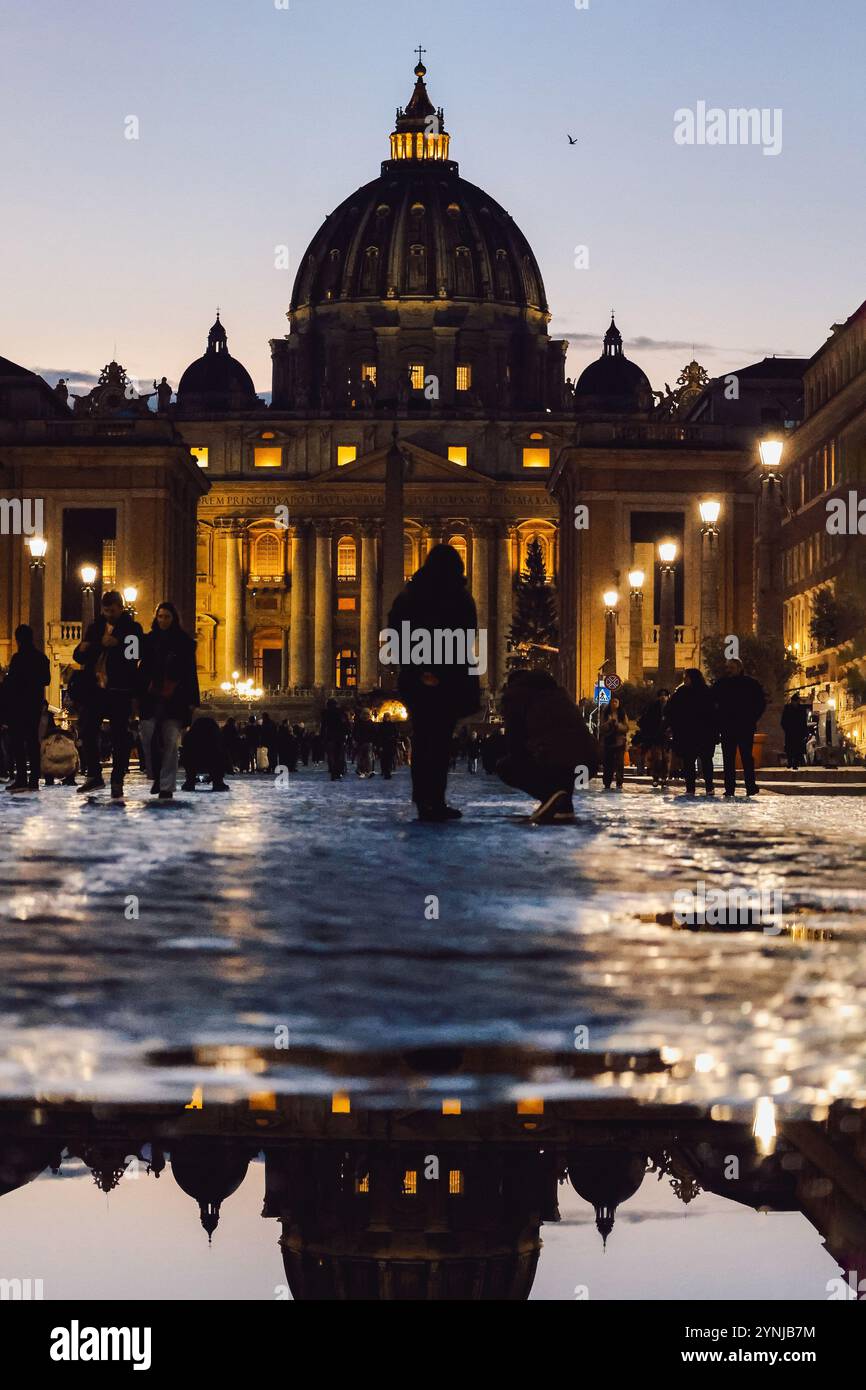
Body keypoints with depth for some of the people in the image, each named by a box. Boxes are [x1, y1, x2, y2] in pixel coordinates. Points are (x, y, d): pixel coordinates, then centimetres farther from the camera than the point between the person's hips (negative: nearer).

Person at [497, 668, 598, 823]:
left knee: (504, 767, 19)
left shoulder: (514, 694, 15)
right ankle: (564, 805, 17)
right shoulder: (558, 692, 33)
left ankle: (548, 794, -5)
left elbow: (513, 739, 13)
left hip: (552, 763, -6)